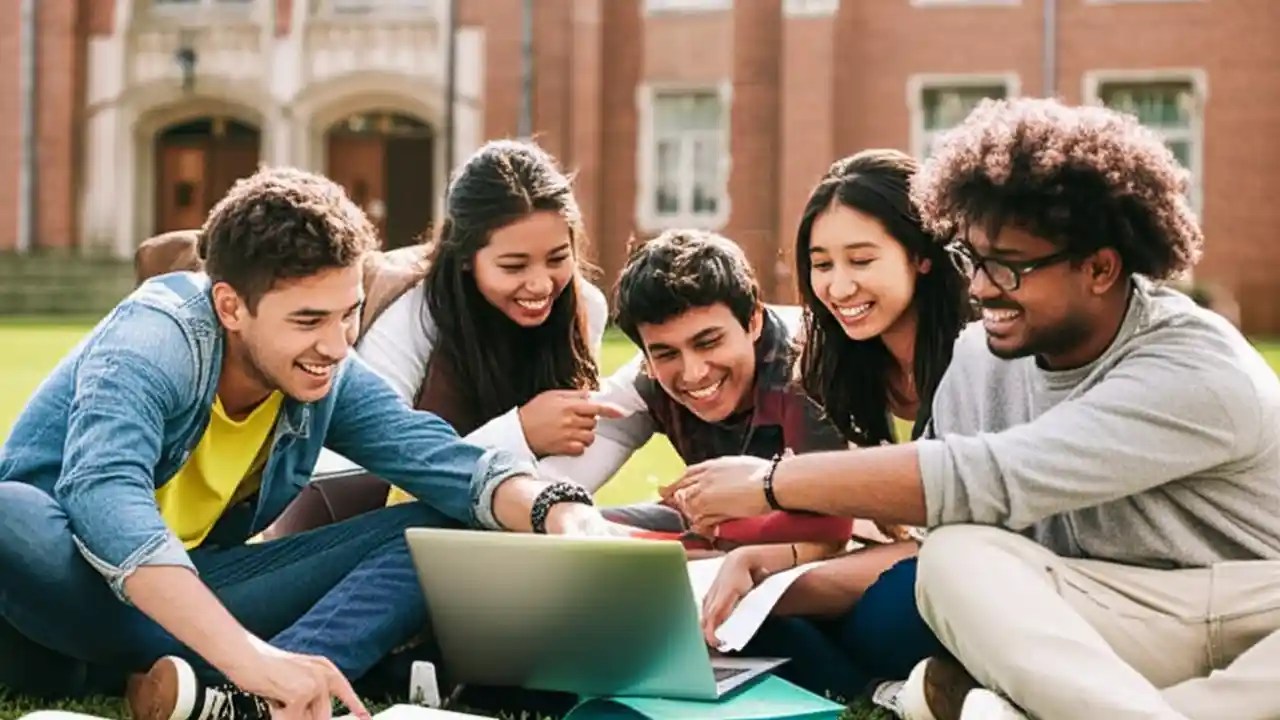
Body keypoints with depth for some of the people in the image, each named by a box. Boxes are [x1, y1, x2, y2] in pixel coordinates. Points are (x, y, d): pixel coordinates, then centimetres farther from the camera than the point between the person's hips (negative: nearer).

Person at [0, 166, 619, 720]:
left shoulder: (328, 377, -4)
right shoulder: (156, 341, -23)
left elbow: (445, 461, -14)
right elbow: (103, 500, -41)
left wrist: (558, 508, -37)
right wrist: (251, 656, -53)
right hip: (62, 588, -5)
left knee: (445, 529, -11)